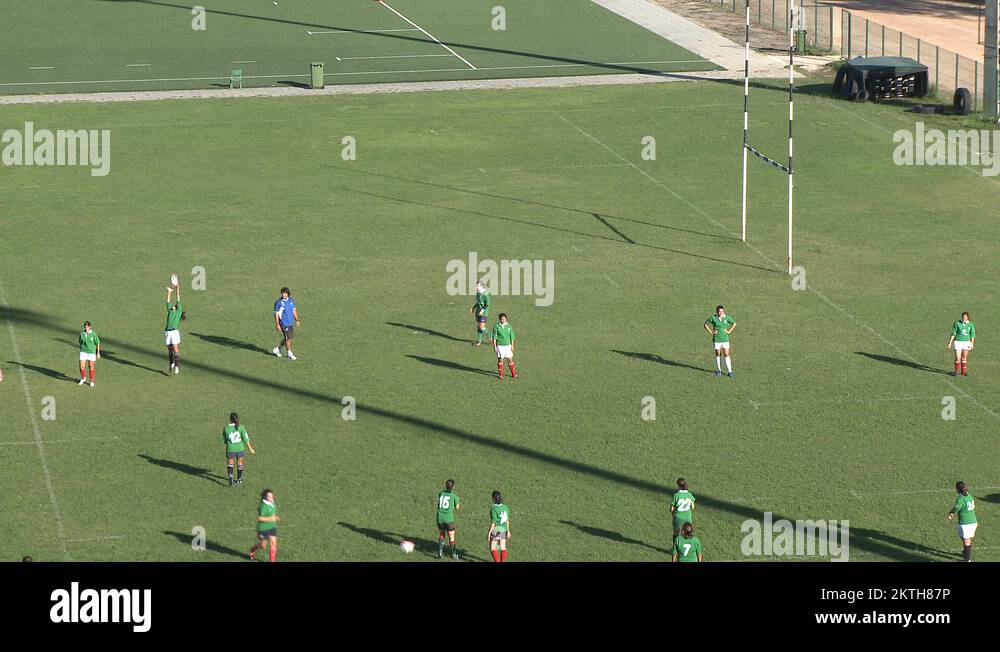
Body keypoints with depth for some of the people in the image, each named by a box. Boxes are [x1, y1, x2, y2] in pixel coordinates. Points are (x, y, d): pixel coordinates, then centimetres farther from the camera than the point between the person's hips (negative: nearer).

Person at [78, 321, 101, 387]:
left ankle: (92, 381, 19)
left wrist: (98, 353, -2)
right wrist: (80, 350, 17)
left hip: (92, 352, -2)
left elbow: (97, 343, -2)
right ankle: (83, 378, 20)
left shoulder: (93, 334, -9)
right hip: (83, 352, 2)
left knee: (91, 367, 5)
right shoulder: (82, 334, -2)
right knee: (82, 366, -5)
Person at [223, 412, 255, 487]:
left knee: (230, 463, 11)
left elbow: (224, 440, -1)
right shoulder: (240, 427, -11)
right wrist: (250, 449, 2)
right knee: (239, 463, 19)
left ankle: (230, 478, -11)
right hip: (240, 448, 1)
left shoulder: (226, 428, -11)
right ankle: (239, 479, 33)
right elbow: (246, 438, -7)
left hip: (230, 449, -1)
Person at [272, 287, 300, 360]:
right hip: (284, 323, -6)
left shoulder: (291, 301, 6)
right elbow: (276, 314, -9)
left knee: (288, 338, 12)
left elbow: (294, 310, 16)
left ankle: (277, 349, 29)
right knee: (288, 338, -4)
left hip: (291, 323, 6)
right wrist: (277, 324, -12)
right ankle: (290, 354, 7)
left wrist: (297, 320, 14)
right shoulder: (278, 303, -11)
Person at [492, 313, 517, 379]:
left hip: (508, 345, 2)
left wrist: (512, 346, 5)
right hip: (500, 346, -2)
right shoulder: (497, 326, -5)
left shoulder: (508, 326, 4)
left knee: (510, 359, 4)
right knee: (500, 359, 3)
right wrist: (494, 346, -7)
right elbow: (494, 337, -3)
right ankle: (501, 375, 13)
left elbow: (512, 336, 9)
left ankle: (513, 374, 14)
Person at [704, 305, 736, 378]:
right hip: (716, 340, 0)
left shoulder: (727, 318, -2)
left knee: (726, 355, -3)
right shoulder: (713, 318, -5)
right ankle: (719, 371, 21)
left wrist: (729, 331, 3)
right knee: (718, 355, 8)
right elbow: (705, 324, 5)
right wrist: (711, 332, -3)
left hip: (725, 339, 0)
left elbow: (734, 323, 13)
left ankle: (730, 371, 1)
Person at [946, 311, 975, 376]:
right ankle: (956, 371, 8)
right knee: (958, 358, -7)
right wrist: (950, 342, -3)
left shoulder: (971, 325, 1)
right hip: (958, 342, -2)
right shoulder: (957, 323, -5)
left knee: (964, 358, 7)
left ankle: (964, 371, 17)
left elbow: (972, 335, 6)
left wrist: (972, 344, 1)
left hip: (966, 342, 2)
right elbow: (953, 333, -2)